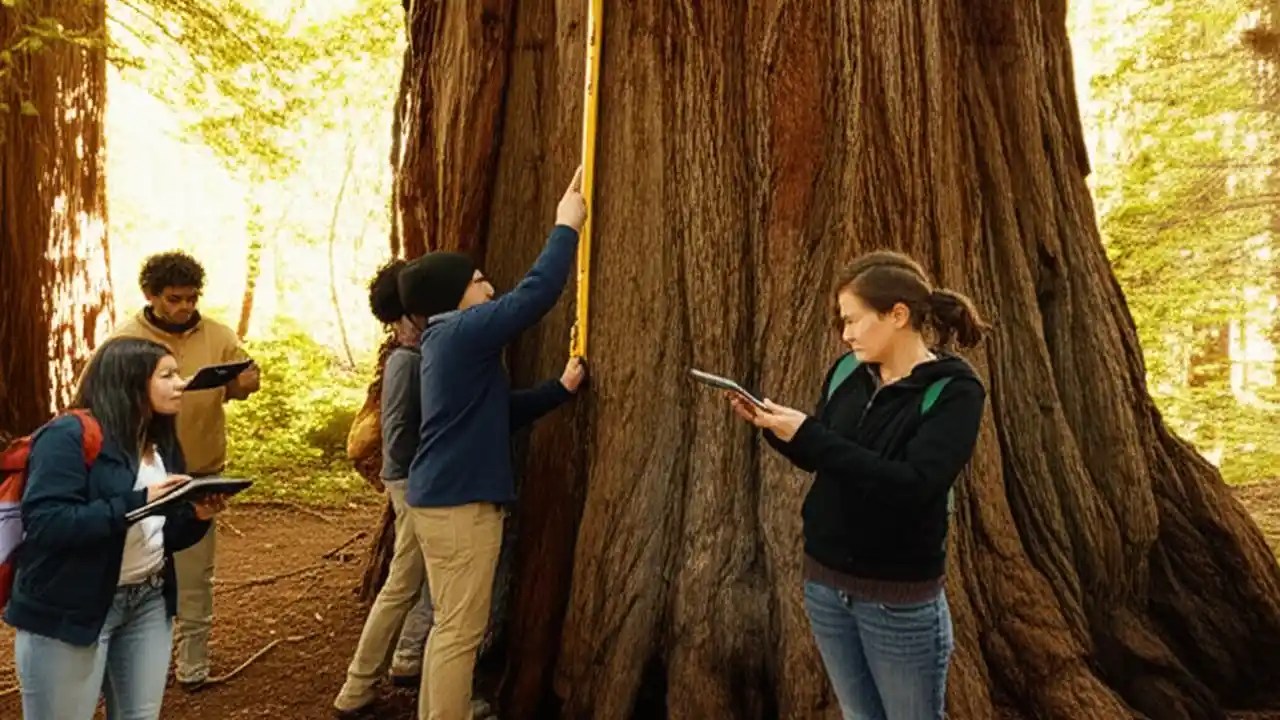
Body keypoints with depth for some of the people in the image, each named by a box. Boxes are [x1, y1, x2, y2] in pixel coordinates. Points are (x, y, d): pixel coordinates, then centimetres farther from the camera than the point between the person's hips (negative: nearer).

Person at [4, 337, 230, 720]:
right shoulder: (69, 436, -15)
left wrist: (196, 516, -9)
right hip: (68, 612, -7)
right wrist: (137, 502, -28)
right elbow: (44, 523, -25)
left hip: (149, 603, 7)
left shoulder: (162, 444, 8)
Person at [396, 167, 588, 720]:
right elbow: (537, 292, -18)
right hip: (459, 502, -10)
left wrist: (561, 388, 15)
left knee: (450, 628, 17)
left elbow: (499, 414, 20)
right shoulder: (463, 332, -13)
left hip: (443, 498, 10)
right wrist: (567, 226, -6)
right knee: (461, 632, -1)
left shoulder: (448, 341, 17)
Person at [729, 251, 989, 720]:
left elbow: (913, 485, -28)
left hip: (898, 599, -5)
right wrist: (772, 425, -7)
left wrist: (808, 433, -28)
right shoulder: (848, 371, 1)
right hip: (824, 580, 5)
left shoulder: (954, 390, -16)